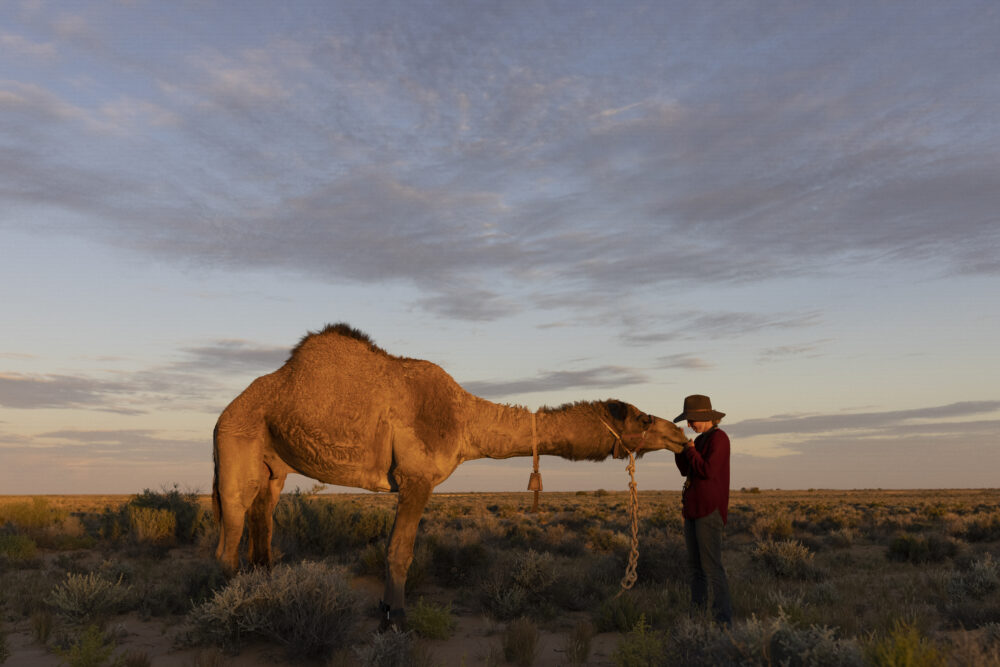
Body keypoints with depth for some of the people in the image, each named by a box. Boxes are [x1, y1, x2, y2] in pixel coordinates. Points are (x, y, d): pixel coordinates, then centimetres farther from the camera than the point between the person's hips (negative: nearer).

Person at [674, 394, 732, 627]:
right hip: (693, 508, 10)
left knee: (711, 566, -10)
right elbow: (686, 471, 17)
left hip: (709, 509, -9)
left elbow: (707, 471, -20)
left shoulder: (718, 437, -11)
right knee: (695, 564, 13)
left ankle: (724, 621, -6)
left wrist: (691, 450, -8)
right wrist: (679, 449, 4)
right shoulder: (702, 439, 16)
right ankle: (697, 614, 20)